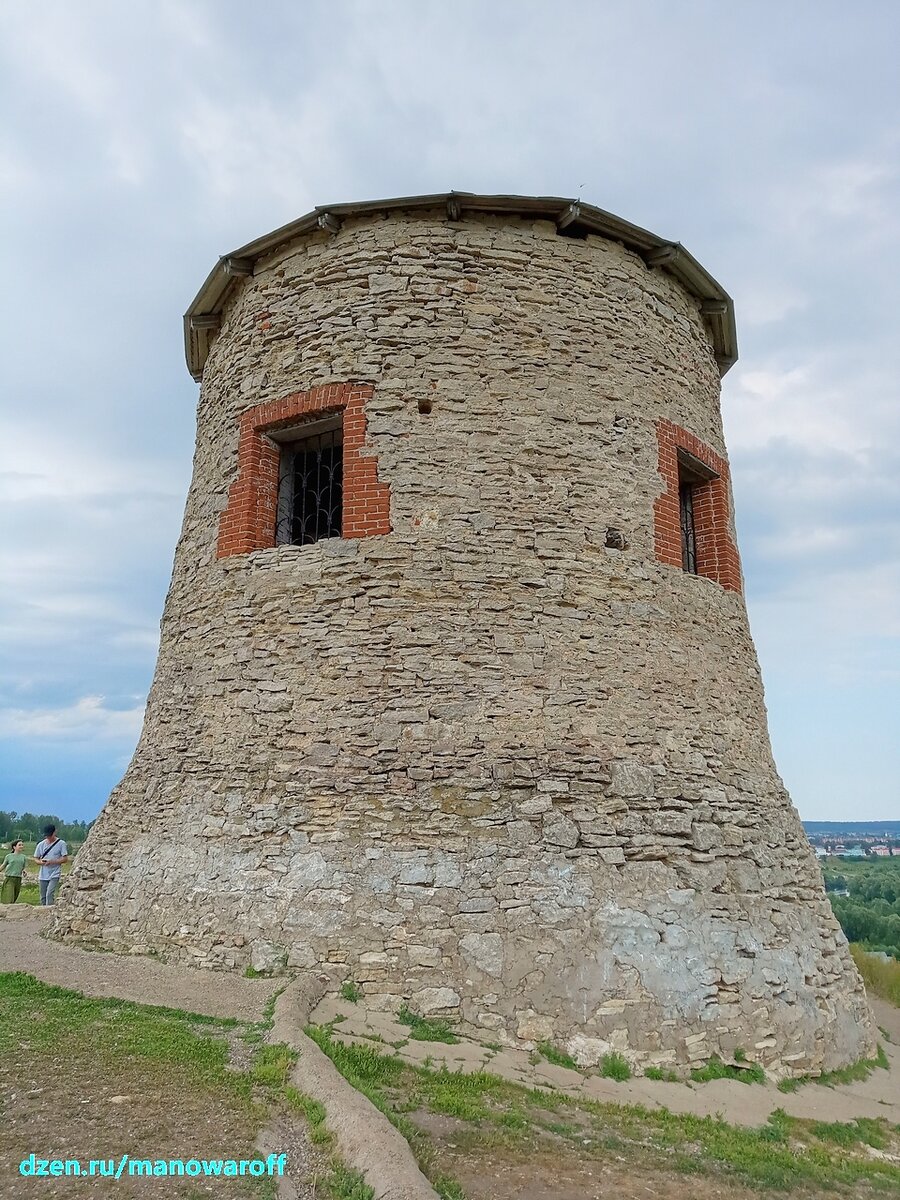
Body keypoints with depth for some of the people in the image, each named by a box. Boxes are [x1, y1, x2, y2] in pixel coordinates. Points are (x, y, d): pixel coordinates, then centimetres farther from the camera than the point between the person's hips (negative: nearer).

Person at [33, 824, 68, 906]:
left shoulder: (61, 844, -4)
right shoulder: (41, 844, 8)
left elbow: (65, 859, -5)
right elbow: (36, 858, 13)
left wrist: (52, 861, -18)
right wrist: (41, 862, -10)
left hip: (54, 875, -5)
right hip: (43, 875, 5)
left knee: (49, 894, -19)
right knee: (43, 897, 9)